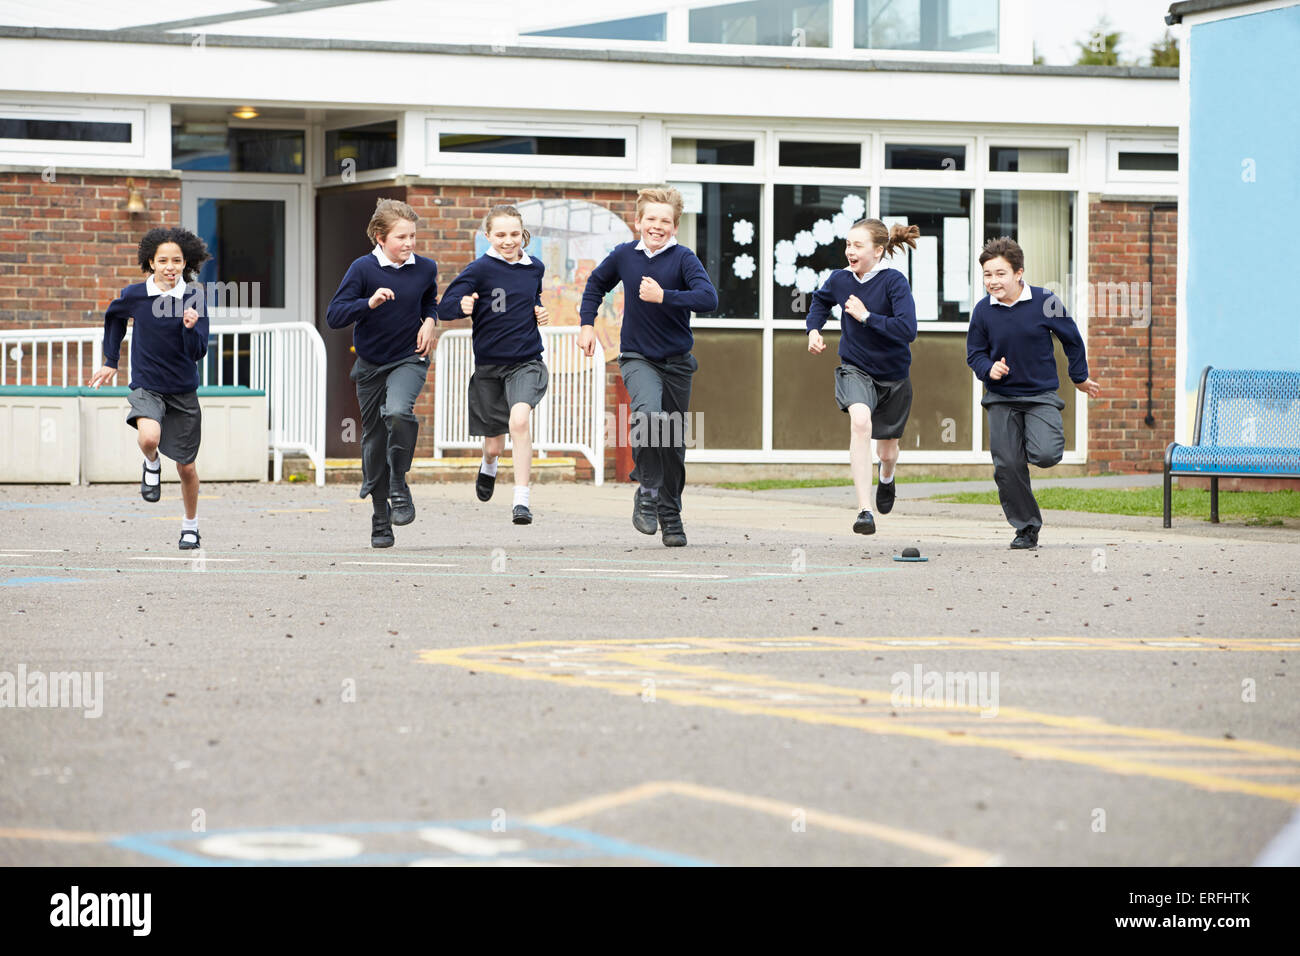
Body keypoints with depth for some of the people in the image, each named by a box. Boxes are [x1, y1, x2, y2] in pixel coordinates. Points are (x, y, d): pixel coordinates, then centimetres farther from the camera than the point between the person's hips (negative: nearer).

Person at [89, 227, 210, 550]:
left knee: (186, 466, 9)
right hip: (146, 387, -1)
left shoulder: (194, 299, -11)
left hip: (183, 391, 1)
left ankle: (190, 525, 33)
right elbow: (114, 317, 16)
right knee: (149, 437, -32)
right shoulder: (135, 295, -8)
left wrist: (191, 328, -32)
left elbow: (197, 352, -13)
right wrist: (111, 361, 18)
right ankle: (151, 464, 4)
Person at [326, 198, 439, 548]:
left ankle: (399, 484, -9)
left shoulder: (424, 268, -2)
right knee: (374, 440, 7)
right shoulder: (364, 269, -12)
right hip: (371, 365, 0)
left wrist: (429, 321, 1)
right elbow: (334, 315, -17)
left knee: (399, 412, -30)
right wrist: (369, 303, -31)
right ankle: (380, 518, 21)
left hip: (409, 359, 0)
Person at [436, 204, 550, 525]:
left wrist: (539, 312, 3)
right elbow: (444, 307, -13)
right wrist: (462, 306, -35)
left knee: (519, 420, -27)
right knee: (494, 444, 11)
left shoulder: (535, 267, 4)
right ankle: (488, 466, 51)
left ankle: (521, 500, -24)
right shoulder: (479, 269, -9)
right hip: (489, 364, -1)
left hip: (526, 362, 1)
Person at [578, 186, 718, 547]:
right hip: (637, 358, 0)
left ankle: (670, 515, 23)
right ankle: (647, 491, -13)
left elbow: (708, 298, -24)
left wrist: (663, 296, -29)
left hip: (676, 361, 0)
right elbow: (596, 283, 21)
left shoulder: (683, 258, -9)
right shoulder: (624, 255, 0)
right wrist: (587, 324, 12)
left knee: (673, 442, 7)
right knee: (649, 413, -29)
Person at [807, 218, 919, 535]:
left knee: (887, 450, 16)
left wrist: (866, 316, -27)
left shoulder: (894, 281, -20)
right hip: (855, 369, 1)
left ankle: (886, 476, 59)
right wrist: (813, 329, 2)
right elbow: (821, 301, 19)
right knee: (860, 420, -32)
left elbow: (908, 330, -31)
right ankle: (864, 511, -36)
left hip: (893, 375, -1)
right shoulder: (840, 280, -7)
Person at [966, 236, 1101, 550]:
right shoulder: (983, 310, -5)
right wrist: (988, 369, -15)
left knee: (1046, 455, -21)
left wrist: (1080, 377, 15)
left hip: (1041, 394, -2)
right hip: (1001, 398, 2)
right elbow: (974, 353, 7)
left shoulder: (1044, 302, -10)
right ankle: (1026, 527, 13)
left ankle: (1042, 439, 17)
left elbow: (1071, 339, 5)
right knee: (1007, 467, -2)